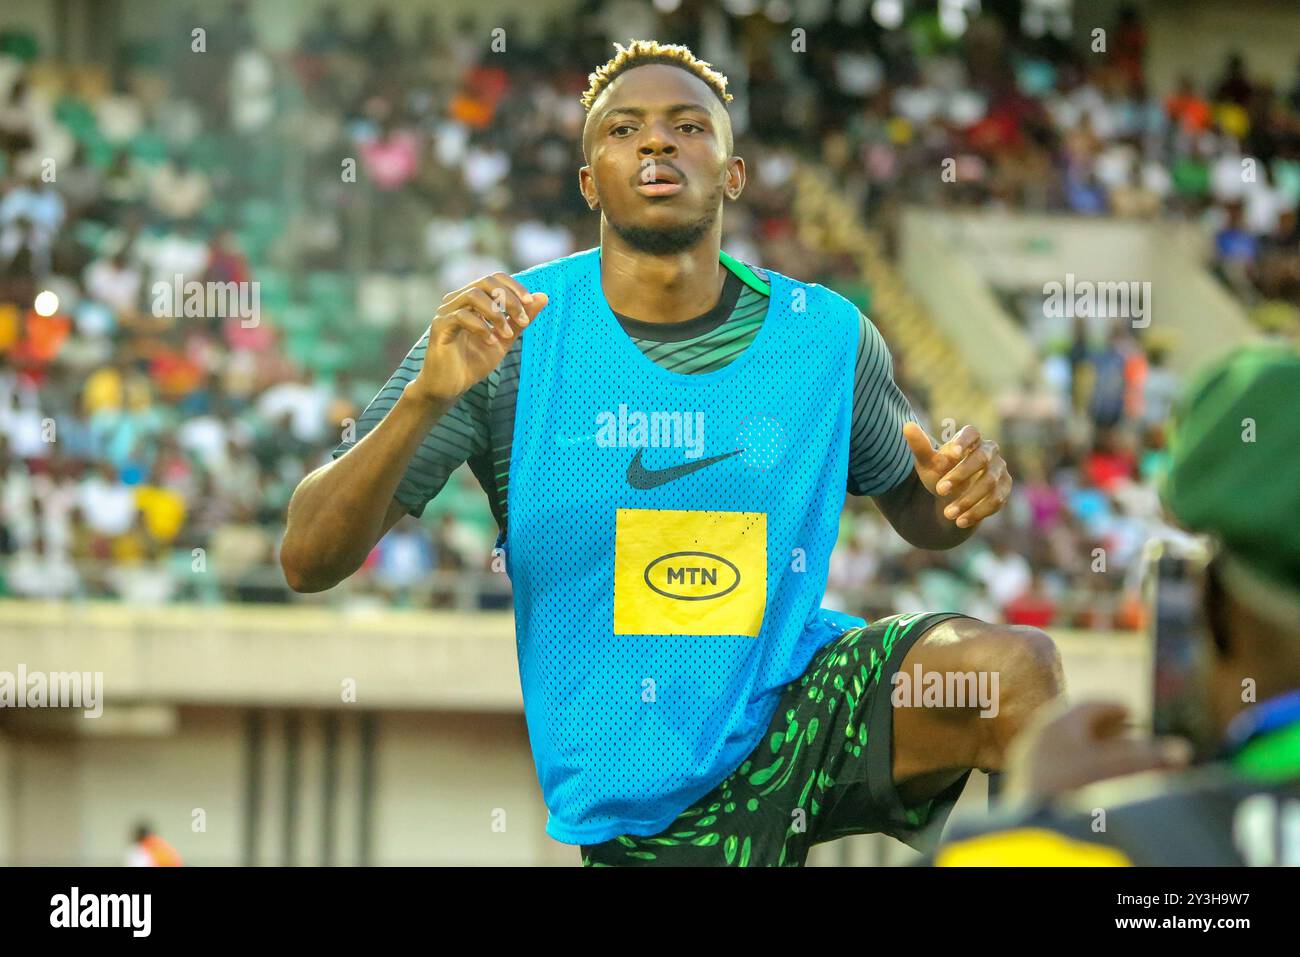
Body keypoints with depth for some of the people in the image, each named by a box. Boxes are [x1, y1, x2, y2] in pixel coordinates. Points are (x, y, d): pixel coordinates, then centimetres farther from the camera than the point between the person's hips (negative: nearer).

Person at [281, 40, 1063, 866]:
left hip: (803, 700, 1)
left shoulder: (826, 334, -1)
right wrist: (427, 396, -32)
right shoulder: (509, 333, -9)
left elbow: (920, 516, 17)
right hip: (640, 802, -1)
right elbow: (309, 562, -13)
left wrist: (961, 490, -9)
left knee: (1016, 666, -25)